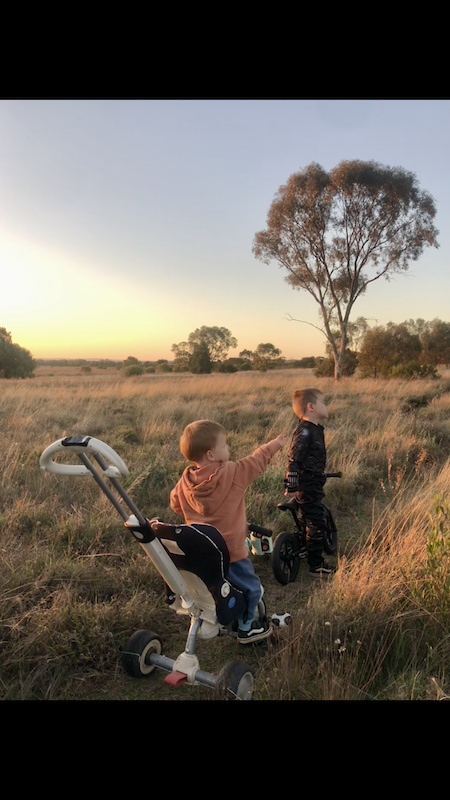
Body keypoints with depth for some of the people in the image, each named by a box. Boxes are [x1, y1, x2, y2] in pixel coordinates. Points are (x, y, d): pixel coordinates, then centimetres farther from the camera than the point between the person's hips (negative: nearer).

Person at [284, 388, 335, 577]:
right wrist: (291, 487, -25)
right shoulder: (304, 431, -21)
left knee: (313, 521, 20)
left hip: (313, 484, 10)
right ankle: (315, 565, 7)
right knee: (316, 523, -3)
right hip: (306, 486, -10)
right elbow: (293, 459, -24)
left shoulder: (316, 429, 11)